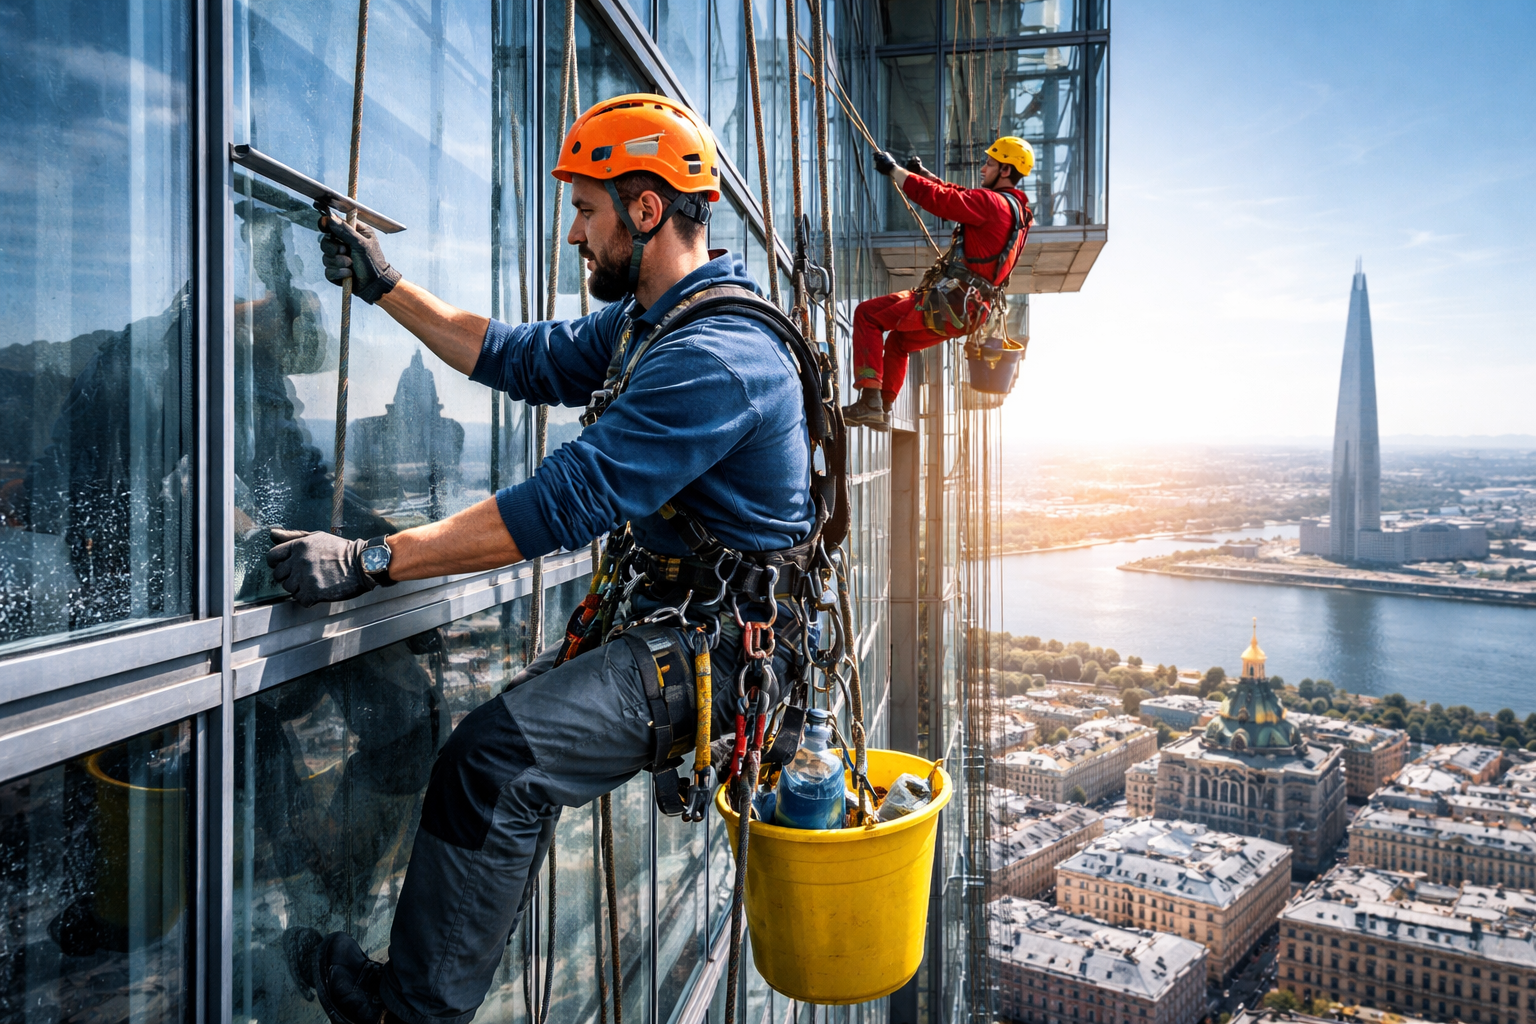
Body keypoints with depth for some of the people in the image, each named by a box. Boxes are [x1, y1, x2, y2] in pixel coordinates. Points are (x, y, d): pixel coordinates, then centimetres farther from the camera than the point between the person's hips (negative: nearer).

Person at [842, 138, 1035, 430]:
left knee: (867, 314, -3)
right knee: (899, 341, 29)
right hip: (970, 312, 10)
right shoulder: (1014, 208, 15)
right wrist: (924, 174, 24)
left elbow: (938, 199, -20)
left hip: (951, 304, -10)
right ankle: (883, 412, 30)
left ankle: (869, 403, -10)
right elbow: (958, 196, 27)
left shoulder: (993, 203, -15)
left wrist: (893, 170, -10)